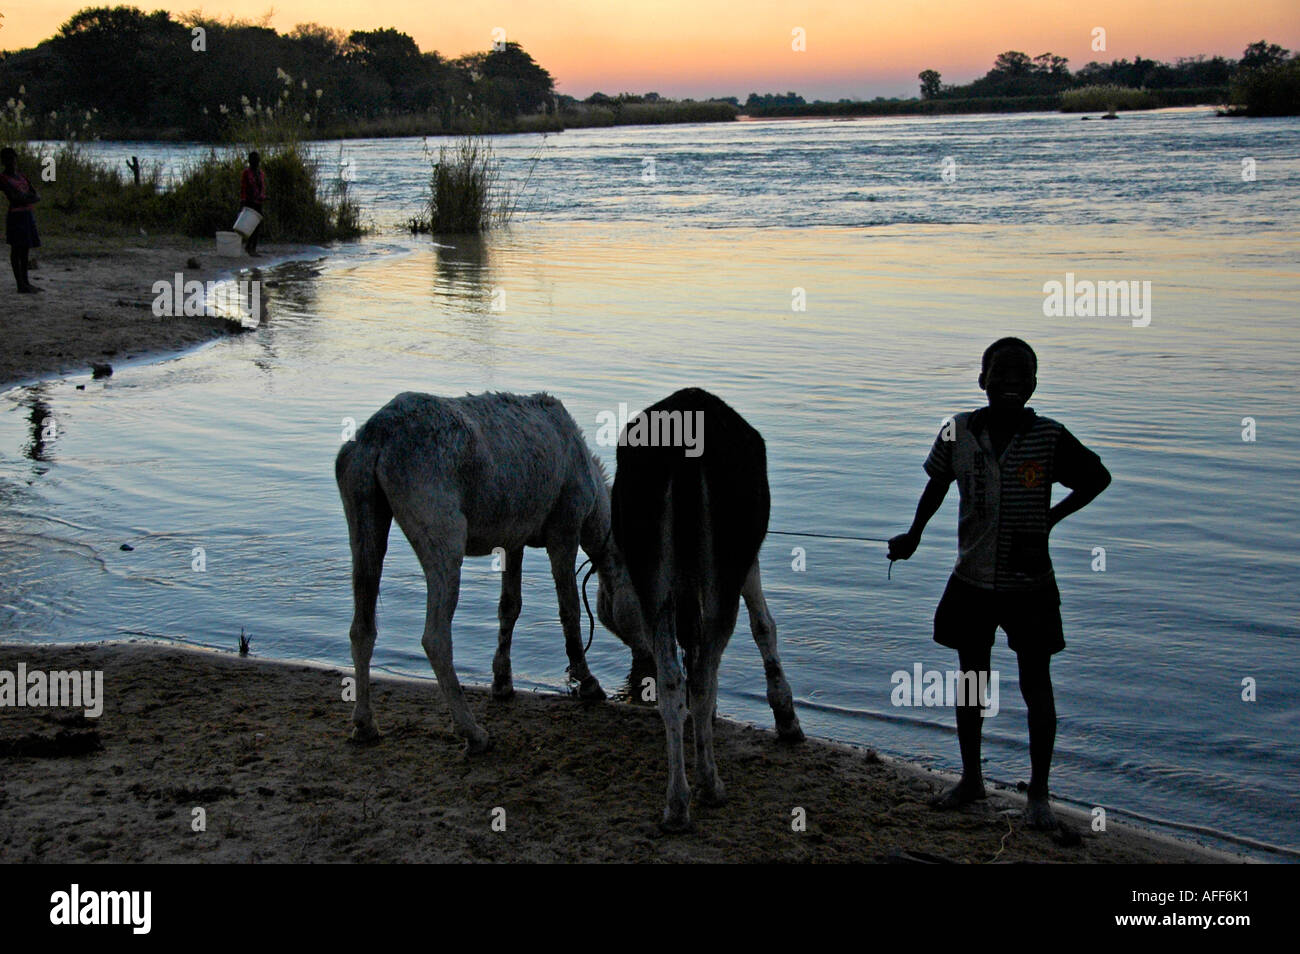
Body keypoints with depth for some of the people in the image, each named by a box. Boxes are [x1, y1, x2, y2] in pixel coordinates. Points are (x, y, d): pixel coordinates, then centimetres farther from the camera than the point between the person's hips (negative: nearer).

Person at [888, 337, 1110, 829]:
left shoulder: (1050, 438, -10)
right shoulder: (958, 432, -5)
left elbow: (1097, 478, 5)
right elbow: (937, 484, 13)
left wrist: (1049, 519, -3)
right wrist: (913, 535, 6)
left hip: (1030, 585, -2)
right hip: (972, 582, 2)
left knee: (1036, 686, 2)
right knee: (971, 681, 13)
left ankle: (1038, 793, 16)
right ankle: (971, 778, 30)